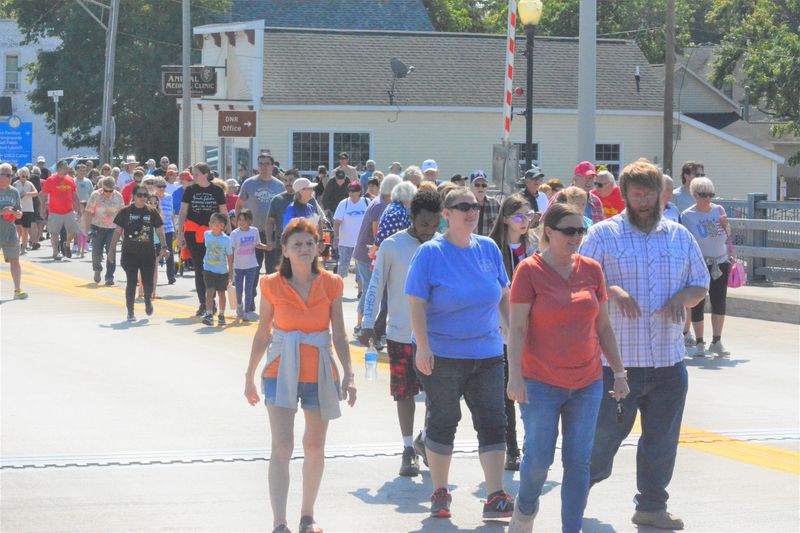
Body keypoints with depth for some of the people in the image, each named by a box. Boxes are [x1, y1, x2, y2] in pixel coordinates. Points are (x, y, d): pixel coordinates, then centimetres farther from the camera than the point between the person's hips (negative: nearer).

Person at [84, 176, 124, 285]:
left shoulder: (118, 196, 1)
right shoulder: (95, 195, -6)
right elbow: (89, 213, -5)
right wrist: (86, 228, -10)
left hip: (113, 228, 1)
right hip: (98, 227, -1)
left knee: (111, 253, -7)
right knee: (96, 251, 1)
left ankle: (109, 277, -1)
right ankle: (97, 270, 32)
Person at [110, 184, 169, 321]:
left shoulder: (152, 212, 4)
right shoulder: (125, 212, 0)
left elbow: (159, 230, 8)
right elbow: (117, 231, 3)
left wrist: (164, 247, -3)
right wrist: (112, 249, 0)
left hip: (148, 253, 1)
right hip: (130, 253, -1)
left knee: (148, 283, 3)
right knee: (131, 282, -4)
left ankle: (148, 300, 36)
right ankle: (130, 312, 7)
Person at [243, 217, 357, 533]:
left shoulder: (331, 285, 0)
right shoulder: (272, 286, -2)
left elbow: (339, 335, 2)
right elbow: (263, 334, 6)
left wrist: (348, 374, -5)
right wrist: (250, 376, 9)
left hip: (319, 373, 2)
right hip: (281, 373, -2)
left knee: (315, 448, 12)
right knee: (282, 447, -11)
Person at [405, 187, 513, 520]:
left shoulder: (488, 248, 6)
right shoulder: (431, 252, -7)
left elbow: (504, 297, 14)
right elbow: (417, 304, -10)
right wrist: (423, 346, -18)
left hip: (486, 353, 4)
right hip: (442, 354, -4)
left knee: (493, 423, -1)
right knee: (442, 421, 7)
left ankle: (495, 498, 0)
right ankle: (440, 494, 20)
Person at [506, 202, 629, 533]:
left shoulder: (591, 270, 6)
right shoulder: (529, 270, -6)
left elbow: (603, 327, 12)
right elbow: (517, 328, -9)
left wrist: (619, 372, 10)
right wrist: (515, 377, -15)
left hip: (587, 383, 4)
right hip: (541, 383, -4)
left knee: (578, 461, 2)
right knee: (539, 458, -1)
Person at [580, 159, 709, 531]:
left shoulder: (680, 236, 11)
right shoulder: (602, 235, -1)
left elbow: (701, 284, 18)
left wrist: (684, 297, -5)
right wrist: (611, 291, -24)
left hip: (668, 361, 4)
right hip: (617, 359, -4)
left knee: (662, 440, 10)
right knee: (605, 433, 3)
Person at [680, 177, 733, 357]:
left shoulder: (719, 210, 5)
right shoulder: (687, 216, -6)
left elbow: (727, 235, 19)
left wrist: (725, 225, 0)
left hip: (720, 262, 3)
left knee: (719, 302, 0)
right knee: (698, 303, 1)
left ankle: (716, 342, 9)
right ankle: (699, 343, 12)